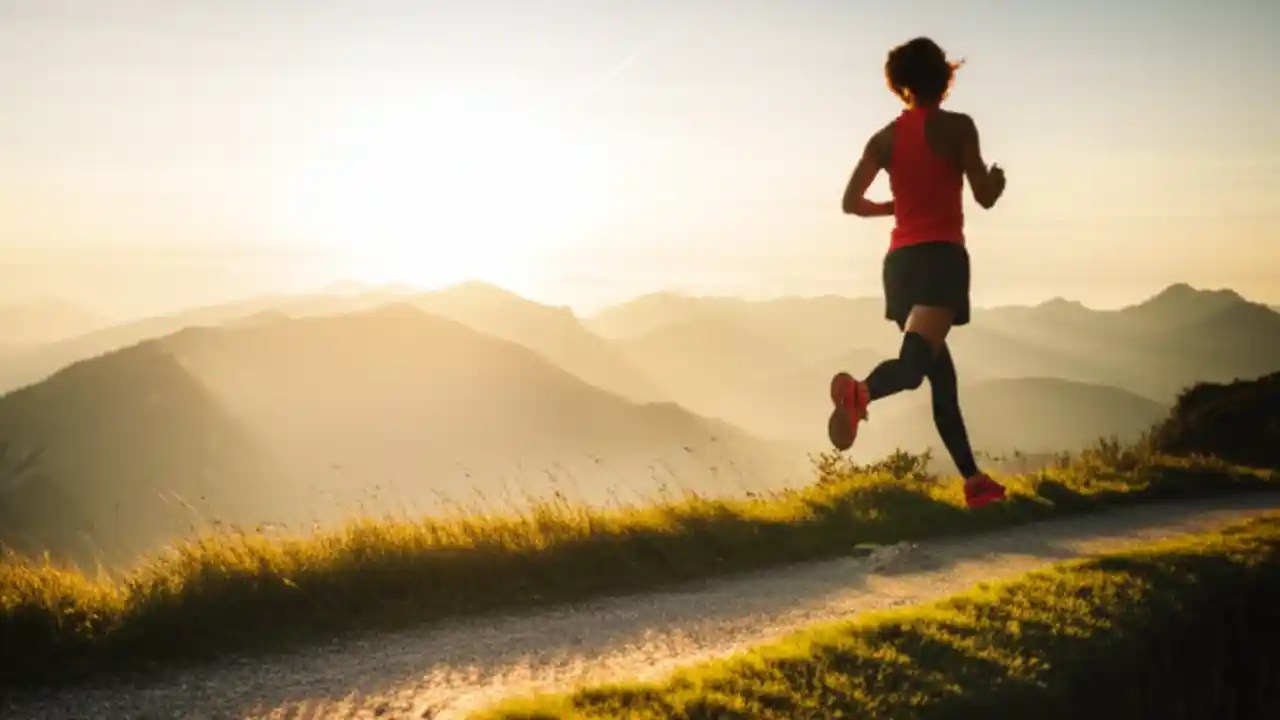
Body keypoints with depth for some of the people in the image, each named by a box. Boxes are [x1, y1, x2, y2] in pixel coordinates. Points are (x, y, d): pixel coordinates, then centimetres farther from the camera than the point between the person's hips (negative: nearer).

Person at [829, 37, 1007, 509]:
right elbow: (984, 197, -2)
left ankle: (973, 479, 18)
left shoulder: (885, 138, 10)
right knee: (915, 363, -21)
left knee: (941, 374, 14)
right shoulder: (957, 126, -1)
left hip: (900, 259, 6)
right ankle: (860, 392, -54)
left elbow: (851, 202, 8)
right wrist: (997, 180, 21)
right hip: (941, 256, -6)